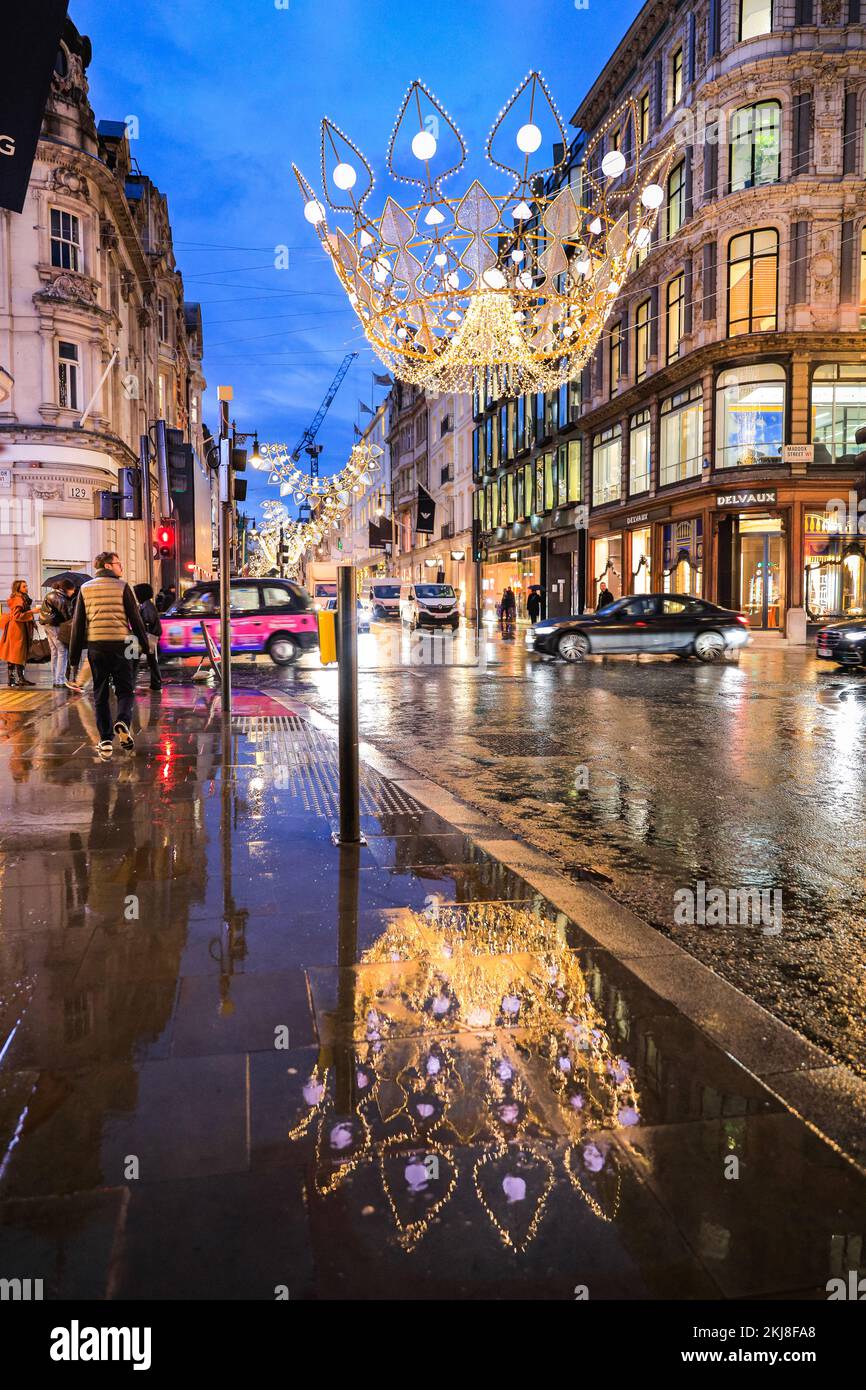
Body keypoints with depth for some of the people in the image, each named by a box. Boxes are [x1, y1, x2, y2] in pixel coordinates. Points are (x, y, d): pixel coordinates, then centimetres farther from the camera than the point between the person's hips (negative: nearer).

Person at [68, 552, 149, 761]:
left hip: (95, 646, 2)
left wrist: (74, 656, 11)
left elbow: (78, 624, 9)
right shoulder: (122, 586, 2)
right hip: (120, 645, -2)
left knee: (100, 694, 9)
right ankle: (122, 721, -20)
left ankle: (105, 741, 3)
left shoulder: (85, 588, 10)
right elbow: (135, 618, 0)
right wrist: (145, 645, 9)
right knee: (125, 690, 8)